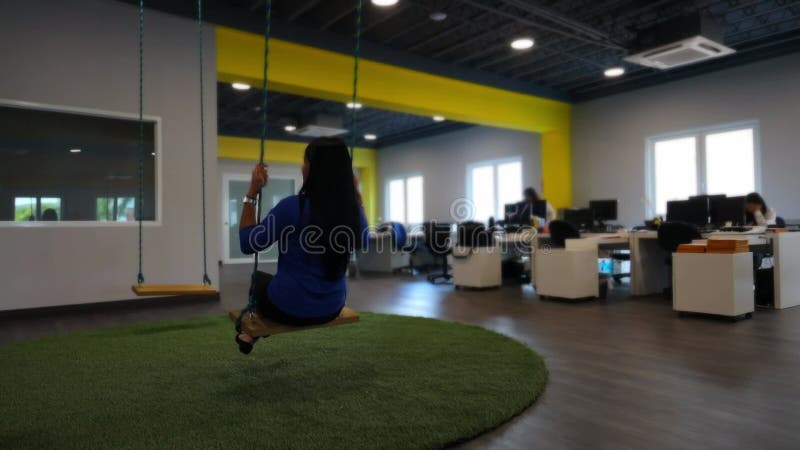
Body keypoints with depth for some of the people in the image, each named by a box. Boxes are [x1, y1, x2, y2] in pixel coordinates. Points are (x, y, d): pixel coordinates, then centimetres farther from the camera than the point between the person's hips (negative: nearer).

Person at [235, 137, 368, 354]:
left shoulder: (292, 207, -24)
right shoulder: (354, 212, -9)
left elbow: (248, 244, -13)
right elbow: (362, 235, 16)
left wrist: (252, 193, -11)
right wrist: (355, 193, 15)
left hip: (288, 309, -5)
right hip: (331, 309, 5)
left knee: (259, 277, 31)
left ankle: (254, 331, 50)